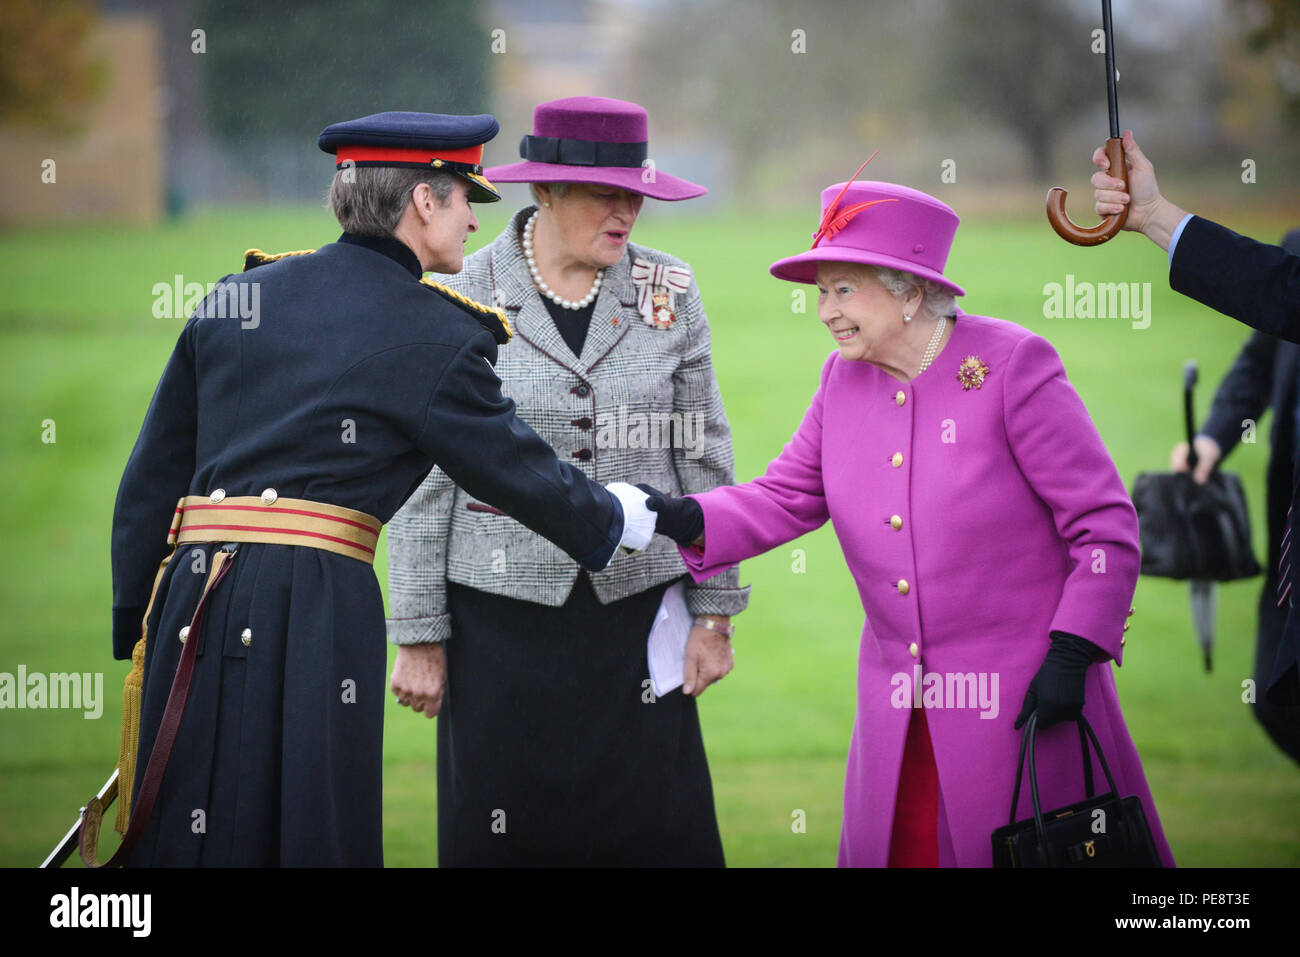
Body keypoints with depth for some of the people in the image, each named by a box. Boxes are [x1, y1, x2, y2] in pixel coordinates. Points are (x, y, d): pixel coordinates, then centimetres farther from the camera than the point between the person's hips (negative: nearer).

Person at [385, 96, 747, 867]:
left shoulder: (669, 294, 3)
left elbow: (704, 457, 8)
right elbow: (426, 478, -1)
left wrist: (714, 613, 6)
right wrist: (419, 636, -2)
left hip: (635, 610, 2)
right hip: (502, 616, -2)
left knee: (659, 833, -1)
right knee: (502, 832, 1)